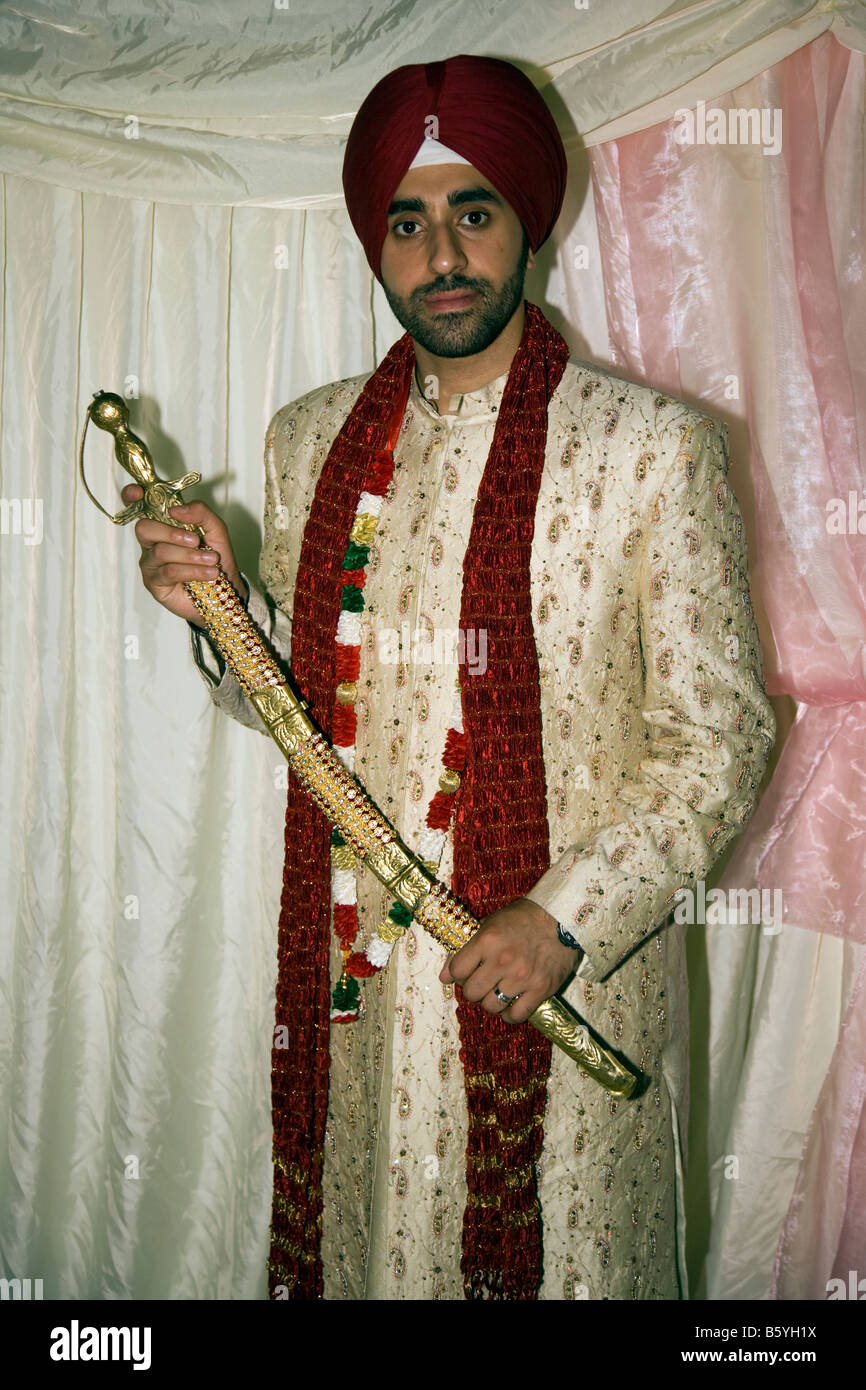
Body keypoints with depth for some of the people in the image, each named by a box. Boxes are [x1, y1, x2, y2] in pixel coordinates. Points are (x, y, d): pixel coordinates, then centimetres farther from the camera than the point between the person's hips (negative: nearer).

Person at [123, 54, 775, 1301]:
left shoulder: (657, 449, -7)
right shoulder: (310, 440, 5)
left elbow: (718, 735, -6)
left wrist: (567, 919, -16)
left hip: (577, 972, -3)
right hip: (358, 975, 3)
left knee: (562, 1254, 12)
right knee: (364, 1245, 16)